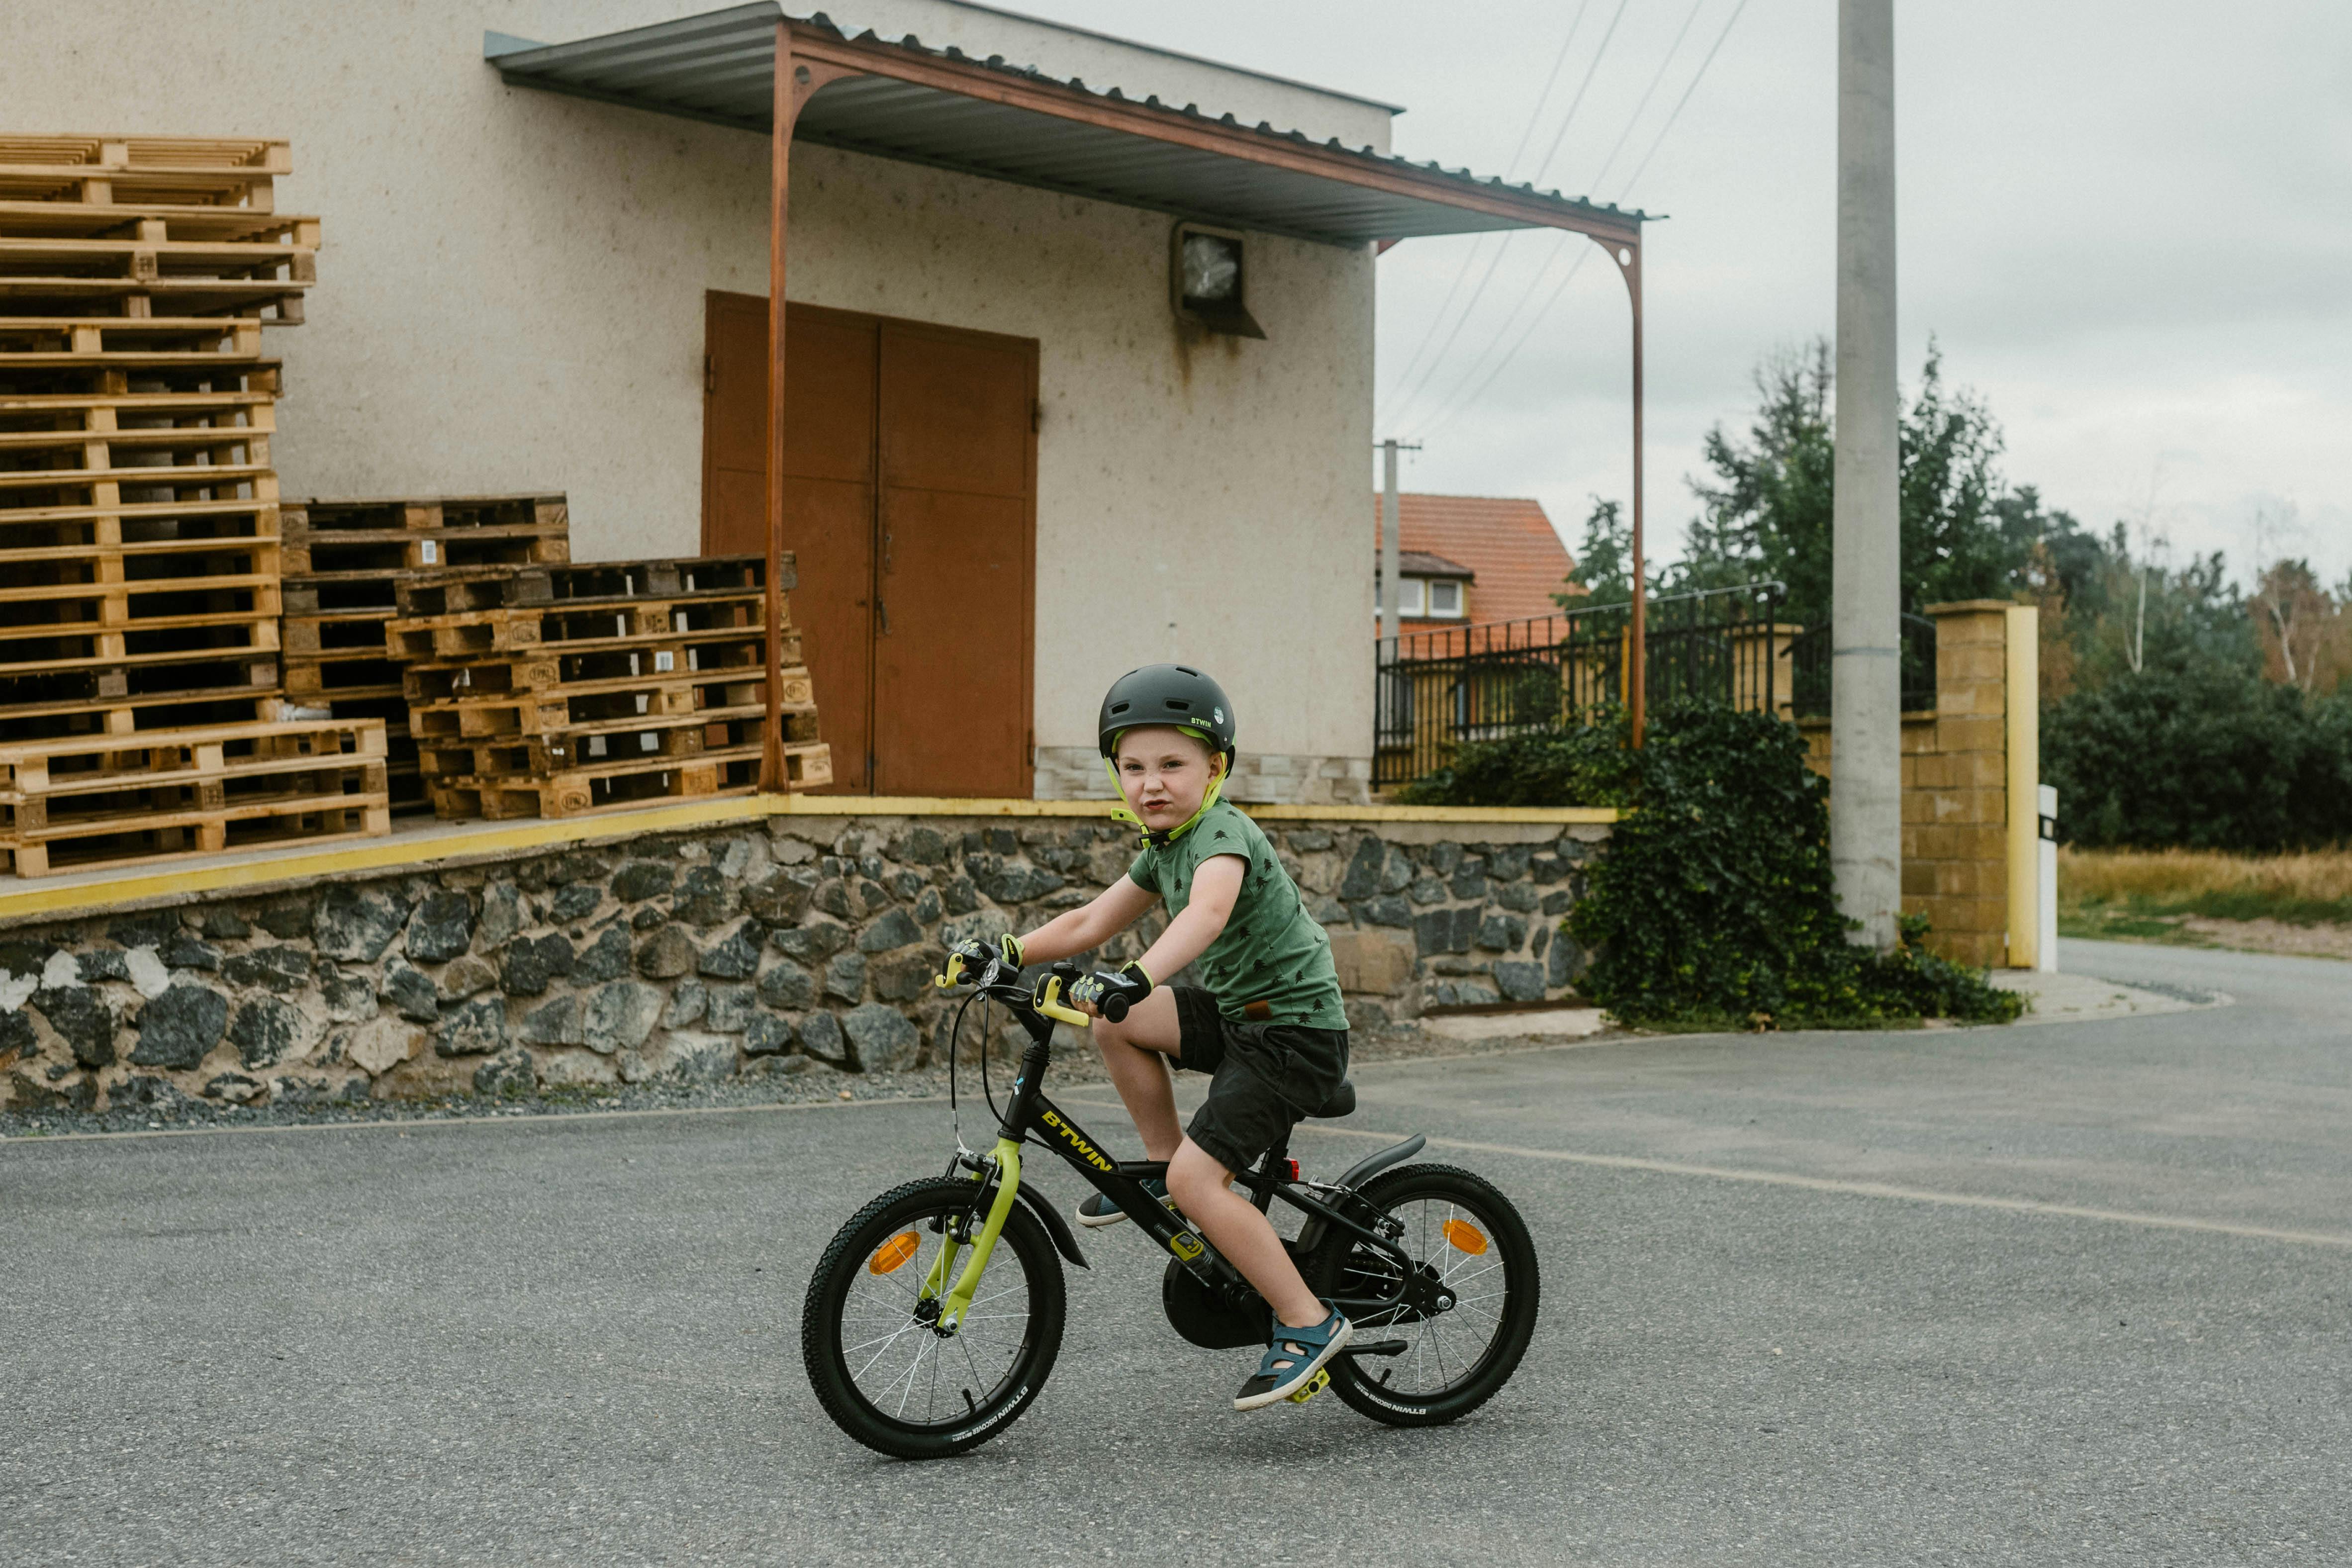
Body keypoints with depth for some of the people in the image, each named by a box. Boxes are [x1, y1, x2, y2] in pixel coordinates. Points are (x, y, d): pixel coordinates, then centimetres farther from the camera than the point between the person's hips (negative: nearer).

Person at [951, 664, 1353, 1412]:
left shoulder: (1223, 832, -20)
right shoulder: (1163, 849, 9)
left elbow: (1207, 912, -41)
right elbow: (1092, 922, 15)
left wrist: (1139, 975, -56)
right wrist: (1009, 949, 3)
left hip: (1296, 1029, -9)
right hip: (1239, 1012, 9)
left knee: (1198, 1180, -18)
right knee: (1113, 1019, 4)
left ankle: (1308, 1323, -9)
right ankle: (1161, 1166, 16)